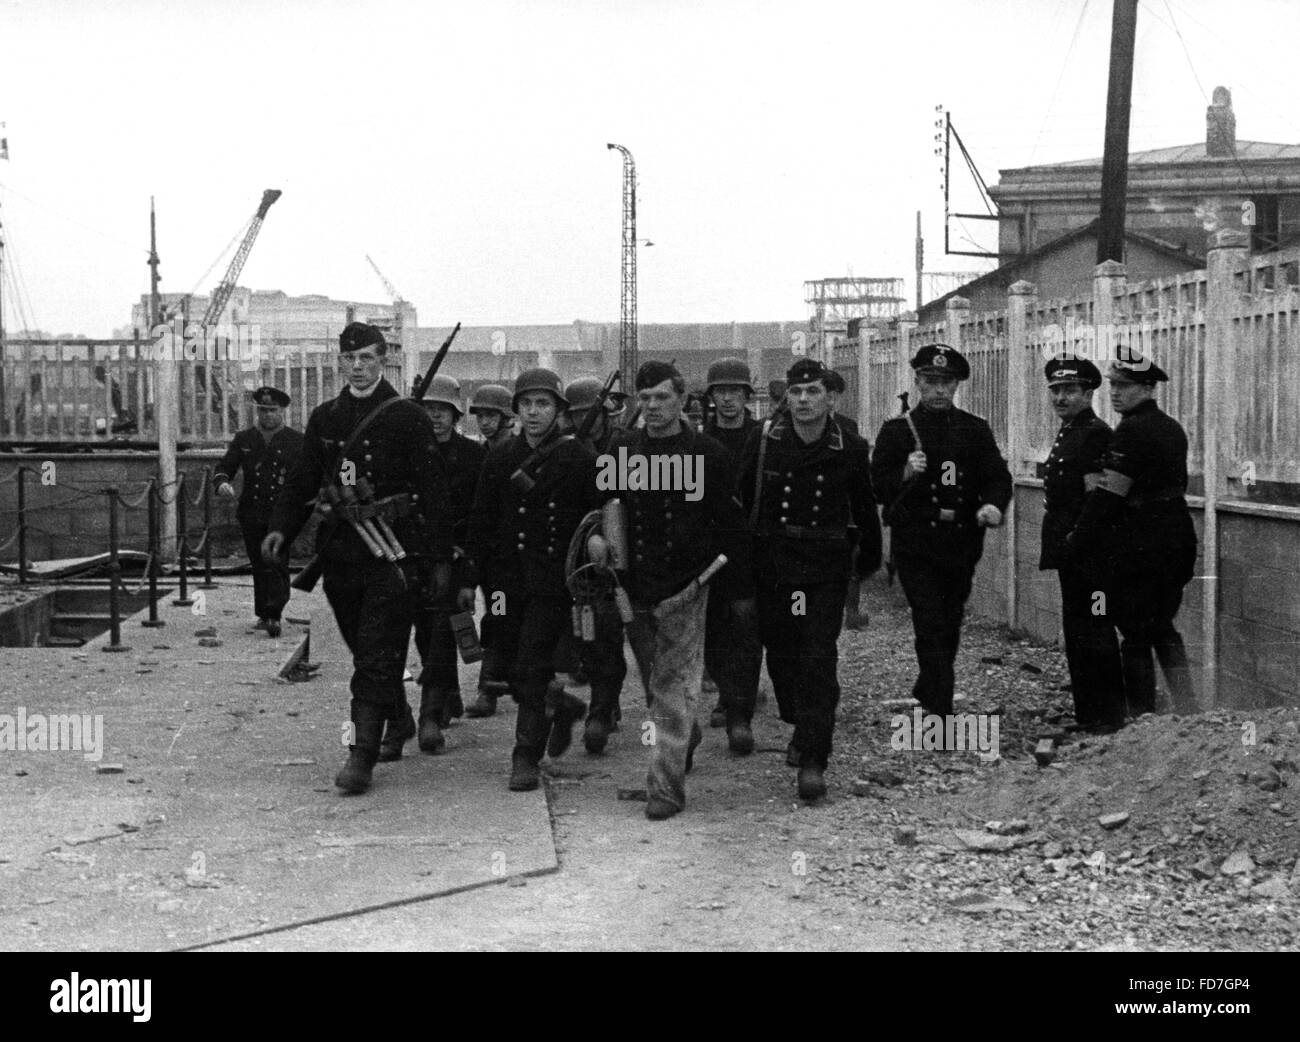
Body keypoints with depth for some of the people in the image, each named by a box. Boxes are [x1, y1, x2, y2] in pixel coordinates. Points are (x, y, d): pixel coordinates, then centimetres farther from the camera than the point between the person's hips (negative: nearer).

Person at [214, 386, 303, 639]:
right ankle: (263, 615, 20)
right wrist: (222, 483, -13)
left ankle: (274, 615, -17)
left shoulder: (297, 441, 4)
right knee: (259, 567, 9)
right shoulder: (243, 440, 11)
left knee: (277, 565, -13)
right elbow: (224, 467, 9)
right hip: (251, 514, 3)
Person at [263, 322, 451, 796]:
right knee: (365, 654, 15)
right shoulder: (324, 418, 12)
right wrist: (281, 528, -2)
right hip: (340, 555, 6)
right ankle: (399, 725, 34)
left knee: (376, 658, -10)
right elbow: (303, 481, 16)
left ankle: (362, 756, -11)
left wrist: (439, 557, -6)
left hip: (393, 556, -5)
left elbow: (434, 490, -4)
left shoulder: (407, 417, -3)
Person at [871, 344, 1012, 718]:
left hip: (962, 545, 4)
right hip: (915, 544, -4)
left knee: (949, 628, 14)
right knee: (932, 628, -11)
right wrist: (905, 474, -22)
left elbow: (998, 476, 4)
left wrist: (993, 505, -17)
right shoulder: (897, 430, 1)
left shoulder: (976, 429, 10)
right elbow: (878, 485, -2)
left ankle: (924, 695, 36)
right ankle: (942, 715, -11)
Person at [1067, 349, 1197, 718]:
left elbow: (1107, 495, -19)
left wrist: (1078, 541, -12)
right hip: (1176, 543, 9)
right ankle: (1188, 712, 13)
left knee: (1135, 636, -1)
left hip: (1138, 549, -9)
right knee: (1163, 626, 18)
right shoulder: (1172, 428, 12)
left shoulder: (1132, 431, -17)